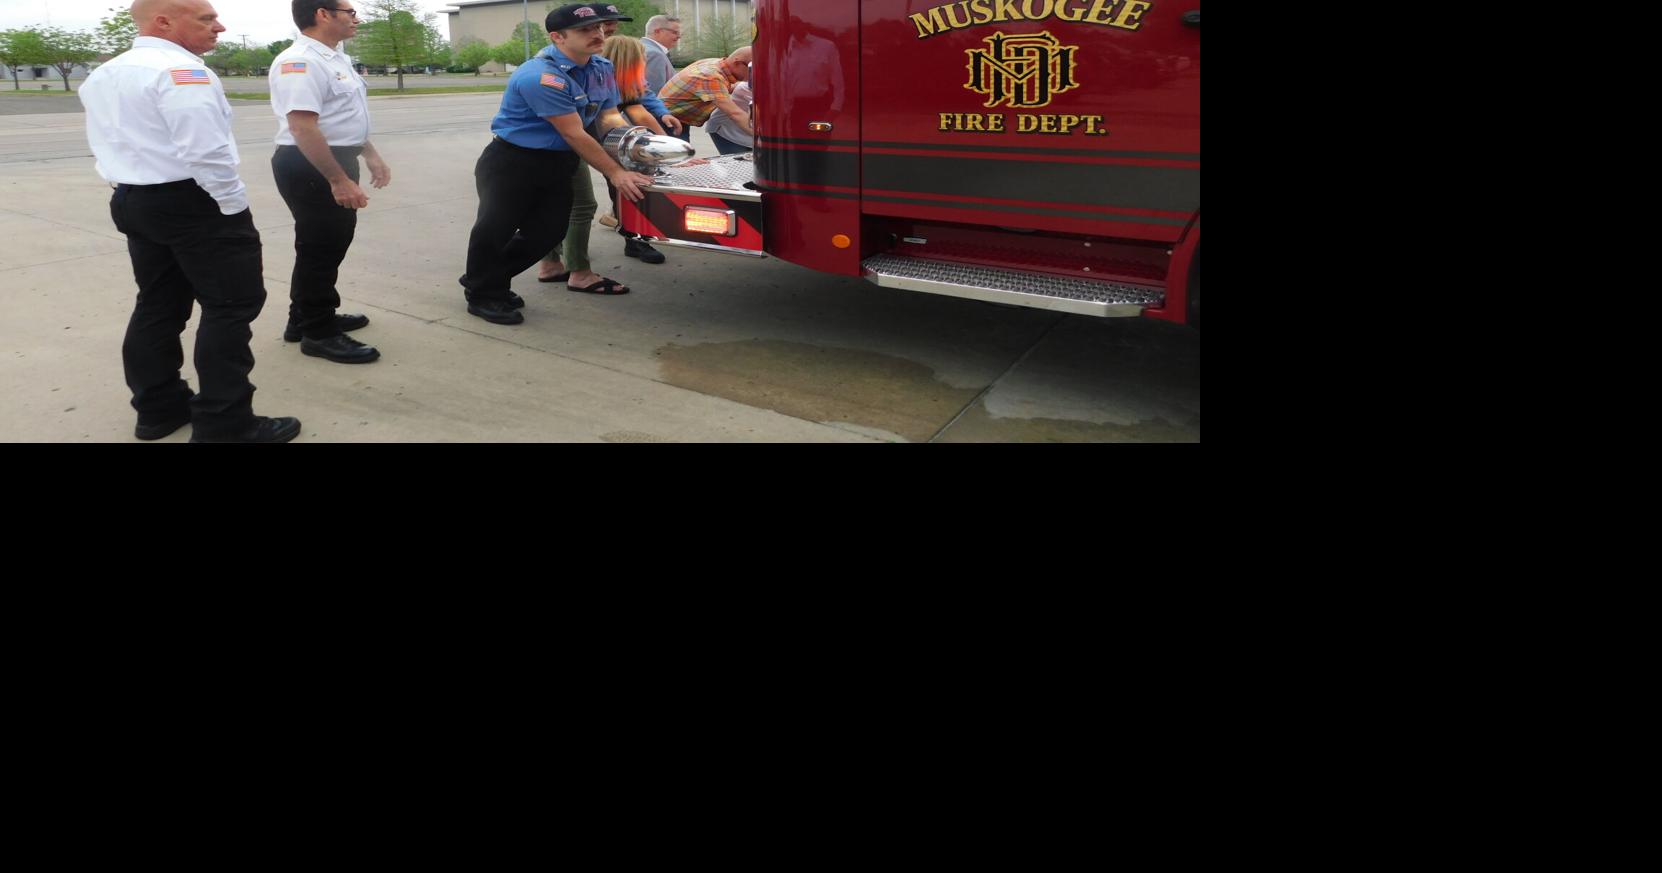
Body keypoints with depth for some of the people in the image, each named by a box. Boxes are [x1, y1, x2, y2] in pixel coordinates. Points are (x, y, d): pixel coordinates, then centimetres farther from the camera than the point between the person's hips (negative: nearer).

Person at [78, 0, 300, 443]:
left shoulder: (102, 75, 13)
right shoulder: (179, 70, -17)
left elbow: (109, 144, 16)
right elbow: (206, 151, -24)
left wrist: (139, 184, 18)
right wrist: (234, 206, -14)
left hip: (132, 201, 9)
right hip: (194, 203, -9)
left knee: (159, 306, 16)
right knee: (230, 306, -3)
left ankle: (157, 408, 22)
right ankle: (224, 423, -3)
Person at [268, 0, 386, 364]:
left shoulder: (337, 58, 12)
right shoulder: (299, 62, -21)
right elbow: (303, 127, -29)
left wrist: (370, 155, 27)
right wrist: (338, 180, -32)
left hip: (337, 160, 10)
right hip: (310, 166, -10)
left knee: (331, 245, 19)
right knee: (319, 250, -2)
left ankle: (307, 318, 33)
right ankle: (318, 334, 9)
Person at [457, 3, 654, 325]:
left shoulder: (602, 69, 1)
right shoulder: (541, 76, -26)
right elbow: (574, 134, -26)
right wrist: (615, 173, -23)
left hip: (558, 165, 8)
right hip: (511, 162, -8)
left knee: (547, 232, 10)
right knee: (496, 229, 1)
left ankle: (489, 280, 31)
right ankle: (482, 296, 22)